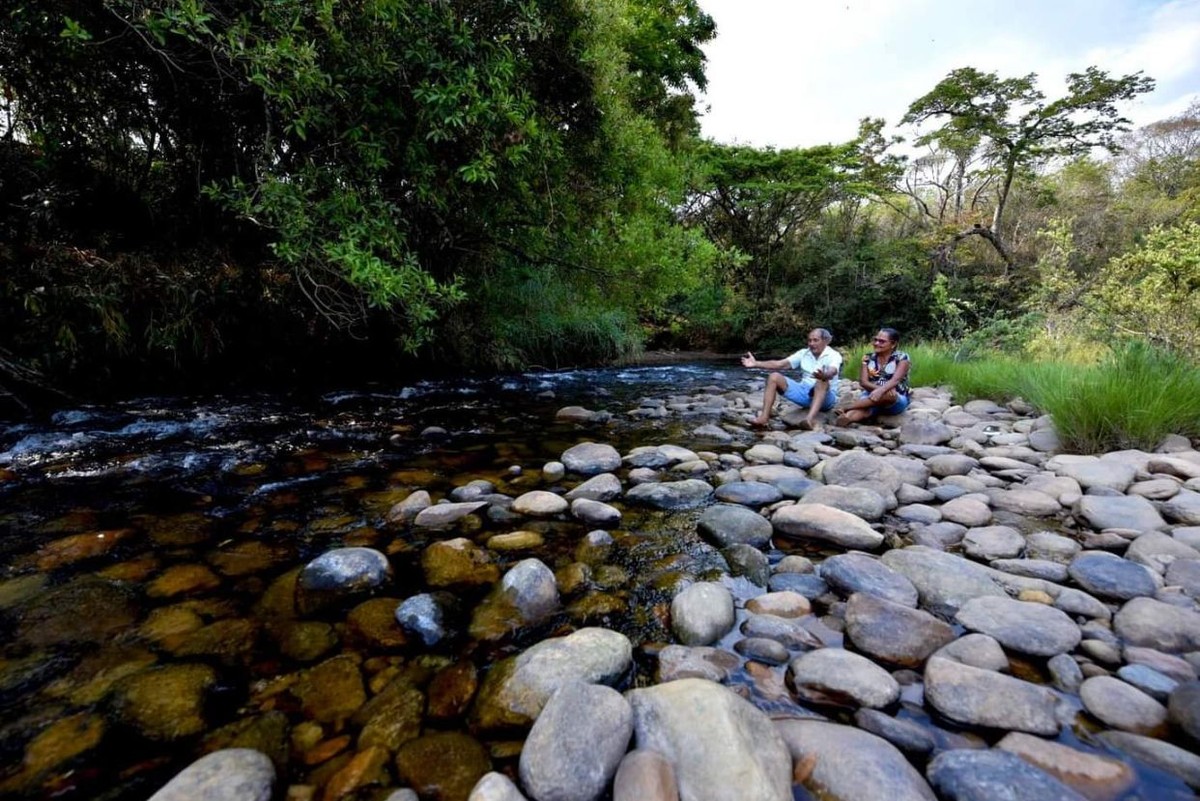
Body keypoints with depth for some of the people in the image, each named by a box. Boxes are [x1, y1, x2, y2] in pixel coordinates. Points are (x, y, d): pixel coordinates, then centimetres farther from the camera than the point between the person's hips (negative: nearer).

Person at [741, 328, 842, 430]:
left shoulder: (834, 355, -8)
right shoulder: (804, 353, 7)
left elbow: (832, 372, -32)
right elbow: (780, 364, -2)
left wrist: (823, 376, -56)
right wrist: (756, 363, -13)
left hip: (826, 397, -5)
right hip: (804, 393, 5)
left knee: (822, 381, -39)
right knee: (774, 377, -12)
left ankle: (810, 419, -60)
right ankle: (764, 417, -25)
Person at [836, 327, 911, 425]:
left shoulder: (902, 358, -4)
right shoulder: (868, 358, 4)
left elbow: (895, 380, -21)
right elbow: (863, 382, -7)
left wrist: (881, 390, -43)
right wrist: (878, 388, -28)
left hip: (897, 401, -2)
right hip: (871, 395, 2)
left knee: (886, 394, -39)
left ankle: (845, 408, -41)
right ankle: (847, 416, -67)